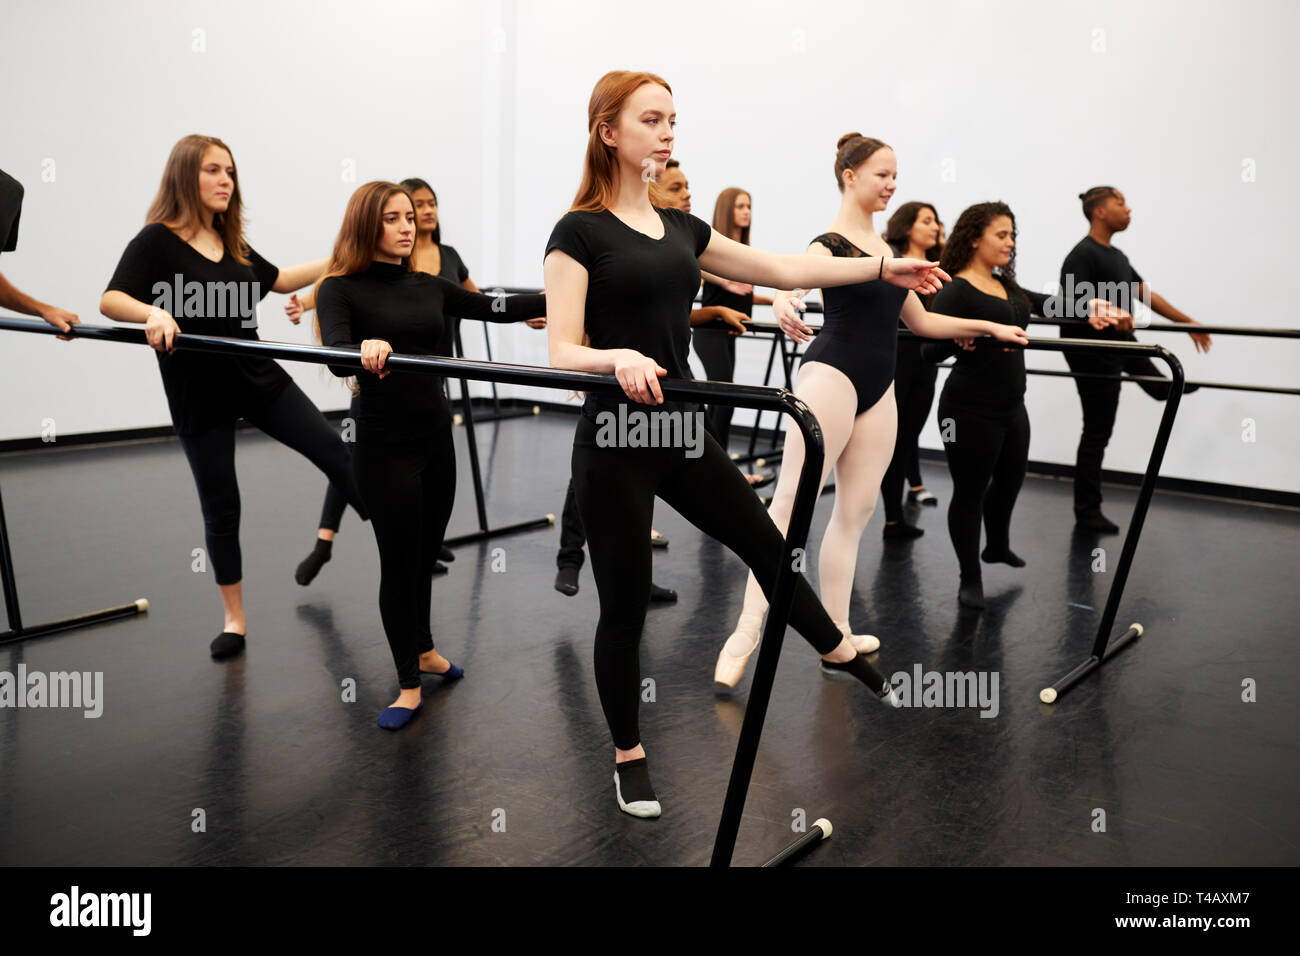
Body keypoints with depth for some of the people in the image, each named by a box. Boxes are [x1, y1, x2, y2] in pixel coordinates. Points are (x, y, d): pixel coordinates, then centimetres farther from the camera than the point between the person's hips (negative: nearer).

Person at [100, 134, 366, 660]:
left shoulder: (231, 244, 8)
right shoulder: (156, 240, -10)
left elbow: (279, 279, 22)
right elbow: (110, 300, -19)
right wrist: (153, 313, -39)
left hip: (258, 378, 5)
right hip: (199, 394, -5)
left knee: (333, 451, 3)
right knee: (221, 507, 5)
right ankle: (234, 619, 21)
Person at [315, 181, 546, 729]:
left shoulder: (428, 287, 9)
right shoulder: (341, 289, -7)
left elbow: (494, 309, 7)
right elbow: (338, 358, -23)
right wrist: (365, 349, -45)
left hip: (436, 436, 5)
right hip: (385, 444, -5)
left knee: (427, 553, 17)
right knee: (400, 561, 1)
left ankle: (423, 649, 39)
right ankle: (409, 687, 15)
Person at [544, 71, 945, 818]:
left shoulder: (679, 227, 11)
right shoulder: (580, 232, -8)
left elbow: (781, 270, 16)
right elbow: (561, 350, -15)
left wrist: (884, 268, 18)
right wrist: (618, 357, -36)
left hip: (682, 428, 6)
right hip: (614, 441, -6)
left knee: (766, 543, 17)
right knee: (626, 605, 5)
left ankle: (840, 655, 42)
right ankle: (630, 756, 26)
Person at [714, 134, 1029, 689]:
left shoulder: (885, 248, 19)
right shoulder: (829, 245, -4)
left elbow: (921, 321, 26)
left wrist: (990, 327, 27)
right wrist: (784, 307, -48)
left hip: (878, 388, 8)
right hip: (831, 375, -8)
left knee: (856, 510, 8)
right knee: (791, 502, -14)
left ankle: (836, 633, 17)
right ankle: (747, 631, -14)